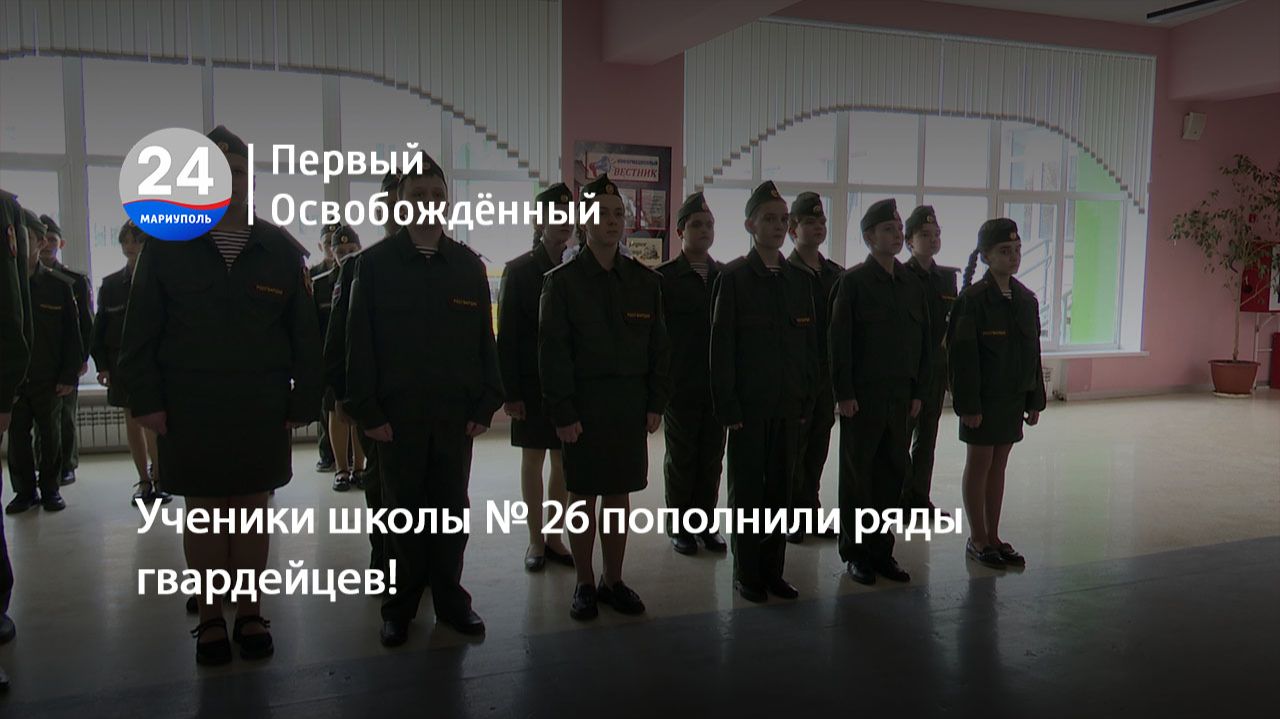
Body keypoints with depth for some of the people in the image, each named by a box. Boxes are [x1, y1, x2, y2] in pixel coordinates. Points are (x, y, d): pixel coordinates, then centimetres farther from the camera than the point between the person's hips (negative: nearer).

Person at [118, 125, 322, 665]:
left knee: (253, 509, 9)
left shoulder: (281, 250, 3)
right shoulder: (166, 246, 1)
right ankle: (211, 617, 21)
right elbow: (139, 333, 1)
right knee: (204, 512, 8)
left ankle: (249, 612, 22)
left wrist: (304, 401, 0)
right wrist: (146, 399, -5)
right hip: (189, 409, 0)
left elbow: (305, 336, 3)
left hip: (262, 409, 1)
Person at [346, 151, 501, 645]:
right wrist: (367, 410, -9)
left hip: (457, 412, 2)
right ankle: (400, 606, 22)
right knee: (404, 512, 9)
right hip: (397, 413, -2)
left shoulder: (468, 265, 6)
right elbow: (360, 342, -4)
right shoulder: (376, 263, -1)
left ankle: (449, 598, 24)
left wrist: (486, 404, 0)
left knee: (452, 510, 10)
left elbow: (485, 339, 6)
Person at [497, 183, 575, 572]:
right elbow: (507, 336, -5)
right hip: (533, 384, -2)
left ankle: (554, 537, 20)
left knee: (564, 461, 8)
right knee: (533, 459, 6)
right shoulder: (519, 270, -3)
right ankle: (536, 541, 17)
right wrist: (510, 392, -10)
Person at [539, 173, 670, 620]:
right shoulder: (562, 281, -3)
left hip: (632, 407, 3)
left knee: (620, 495, 10)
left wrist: (656, 403, 3)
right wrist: (562, 413, -11)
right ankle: (585, 585, 19)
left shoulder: (645, 280, 7)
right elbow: (552, 352, -6)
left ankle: (613, 582, 23)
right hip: (583, 407, -3)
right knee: (584, 498, 5)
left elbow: (658, 346, 9)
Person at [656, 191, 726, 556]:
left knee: (712, 458, 9)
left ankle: (705, 524, 21)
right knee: (681, 458, 7)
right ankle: (680, 526, 19)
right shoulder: (664, 277, -3)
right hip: (680, 387, -3)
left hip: (718, 385, 3)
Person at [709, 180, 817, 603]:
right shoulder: (734, 277, -4)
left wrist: (807, 399, 6)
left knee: (780, 489, 10)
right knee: (747, 491, 4)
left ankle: (773, 570, 21)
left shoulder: (799, 279, 9)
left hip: (789, 406, 4)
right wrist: (729, 406, -11)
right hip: (749, 406, -4)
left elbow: (810, 342, 11)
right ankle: (746, 574, 16)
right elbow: (722, 346, -7)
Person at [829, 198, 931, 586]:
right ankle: (855, 553, 14)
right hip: (862, 395, -5)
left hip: (900, 395, 5)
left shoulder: (913, 284, 10)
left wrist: (917, 391, 9)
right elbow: (839, 340, -9)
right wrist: (844, 393, -13)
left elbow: (923, 340, 14)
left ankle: (881, 550, 20)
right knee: (857, 474, 3)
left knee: (893, 473, 9)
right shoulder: (853, 281, -5)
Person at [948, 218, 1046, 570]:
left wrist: (1035, 399, 10)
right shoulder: (973, 298, -12)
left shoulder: (1026, 298, 7)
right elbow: (963, 356, -15)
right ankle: (977, 540, 15)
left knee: (999, 465, 13)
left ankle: (992, 536, 23)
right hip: (984, 397, -6)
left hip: (1014, 396, 6)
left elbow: (1032, 351, 11)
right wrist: (968, 404, -18)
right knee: (979, 465, 4)